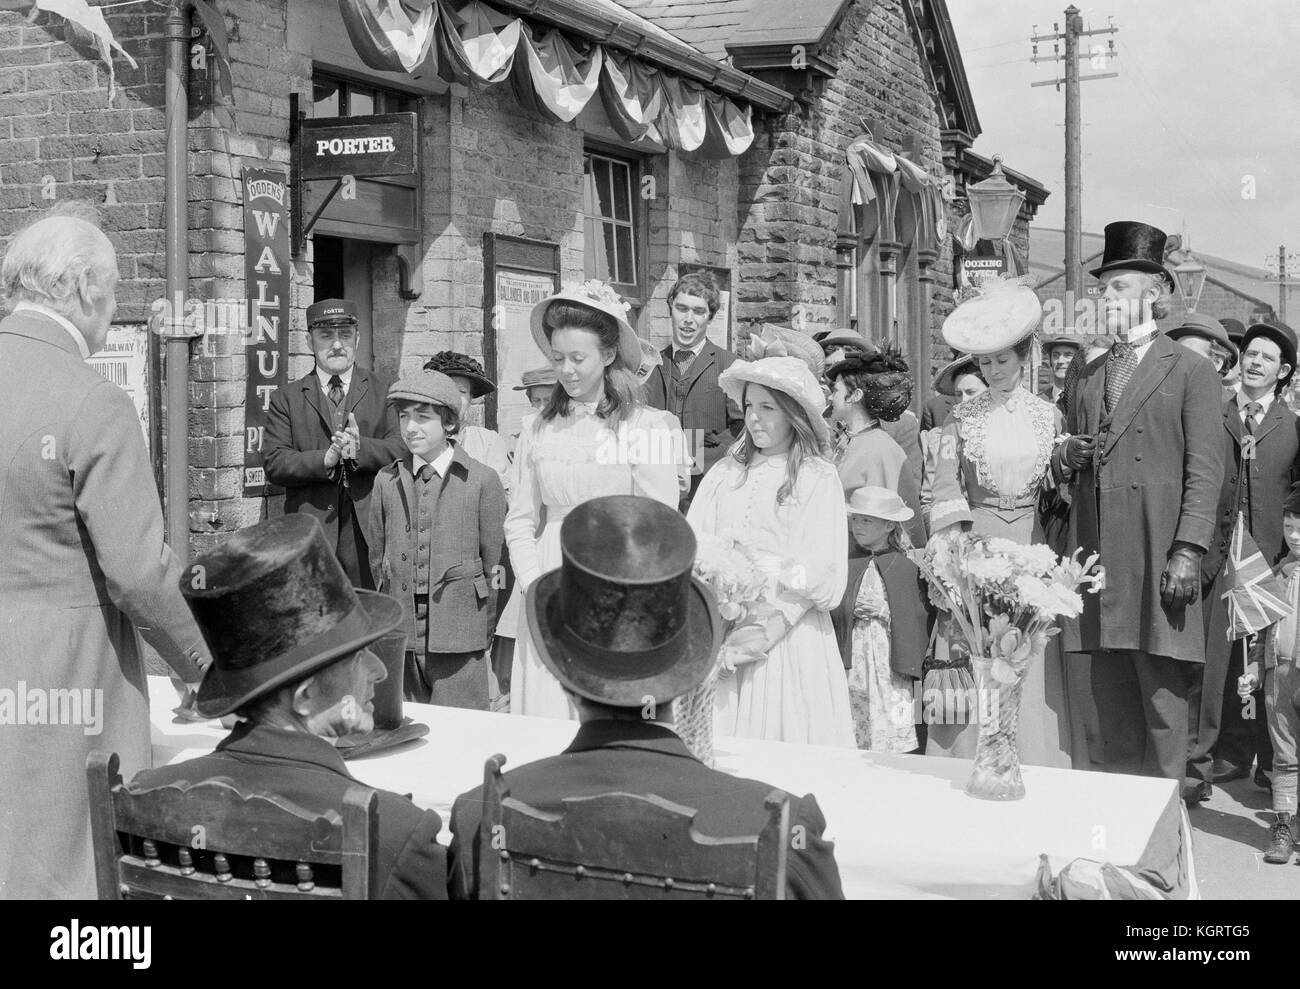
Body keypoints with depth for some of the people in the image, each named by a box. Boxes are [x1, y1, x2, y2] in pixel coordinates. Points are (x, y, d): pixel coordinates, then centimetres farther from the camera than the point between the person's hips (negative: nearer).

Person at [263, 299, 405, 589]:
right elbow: (273, 463, 1)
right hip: (310, 529, 0)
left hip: (371, 528, 0)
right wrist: (325, 460, -14)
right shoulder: (286, 398, 12)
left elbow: (403, 448, 1)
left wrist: (360, 448, -17)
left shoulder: (385, 390, 13)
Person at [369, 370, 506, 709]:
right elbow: (377, 557, 14)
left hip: (459, 641, -3)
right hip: (399, 639, 3)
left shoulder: (482, 481, -2)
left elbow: (492, 561, 2)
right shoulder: (387, 481, 8)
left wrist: (482, 633, 4)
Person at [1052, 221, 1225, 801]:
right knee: (1109, 689, 9)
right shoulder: (1089, 378, 19)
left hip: (1156, 558, -5)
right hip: (1096, 555, 5)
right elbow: (1067, 466, 25)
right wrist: (1066, 458, 0)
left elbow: (1206, 470, -5)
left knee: (1162, 689, -3)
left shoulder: (1190, 372, 2)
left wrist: (1188, 551, -15)